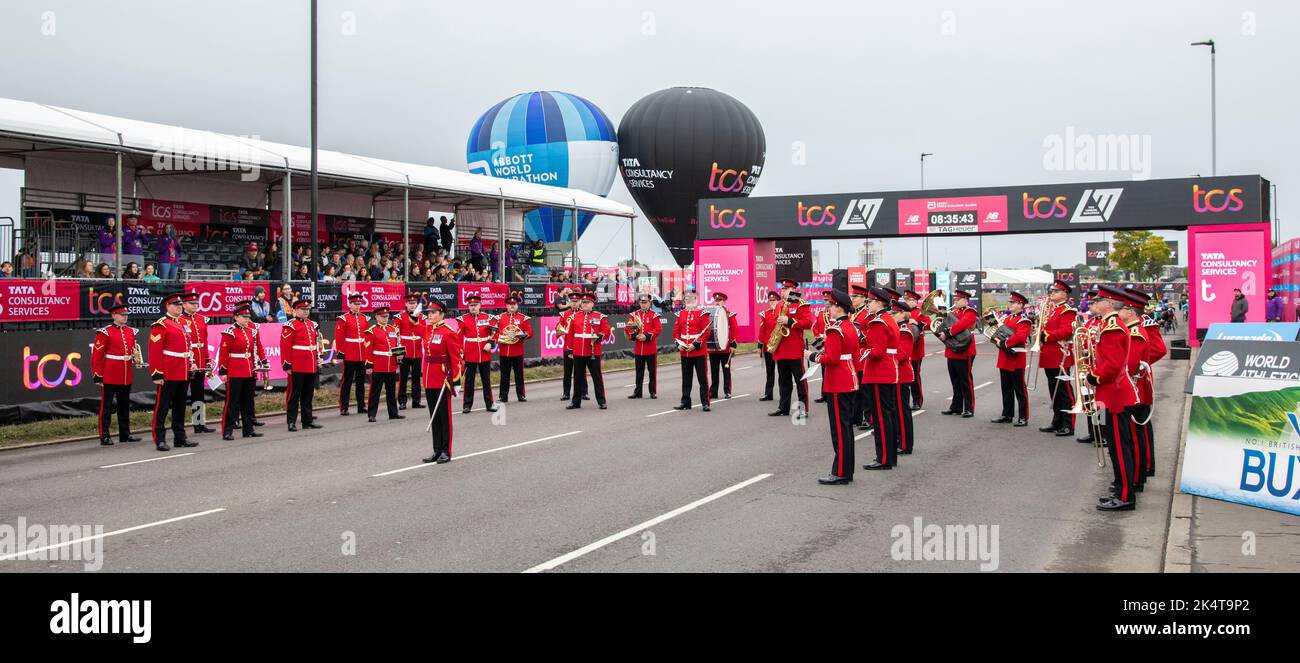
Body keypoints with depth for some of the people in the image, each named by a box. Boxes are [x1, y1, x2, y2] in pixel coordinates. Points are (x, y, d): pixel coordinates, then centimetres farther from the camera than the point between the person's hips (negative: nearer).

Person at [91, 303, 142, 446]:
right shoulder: (105, 333, -8)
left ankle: (125, 434, 21)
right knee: (106, 407, 0)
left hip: (126, 376, 6)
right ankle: (105, 436, 4)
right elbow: (96, 355, -10)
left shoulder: (130, 332, 10)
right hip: (110, 377, -6)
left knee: (124, 406, 13)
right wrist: (97, 375, -12)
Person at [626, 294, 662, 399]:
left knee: (652, 370, 2)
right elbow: (628, 328, 5)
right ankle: (638, 392, 14)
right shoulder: (634, 315, 8)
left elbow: (658, 329, -9)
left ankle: (653, 391, 9)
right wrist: (634, 335, -12)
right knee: (639, 371, 9)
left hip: (651, 348, -3)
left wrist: (647, 336, -17)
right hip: (638, 348, 3)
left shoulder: (654, 315, -1)